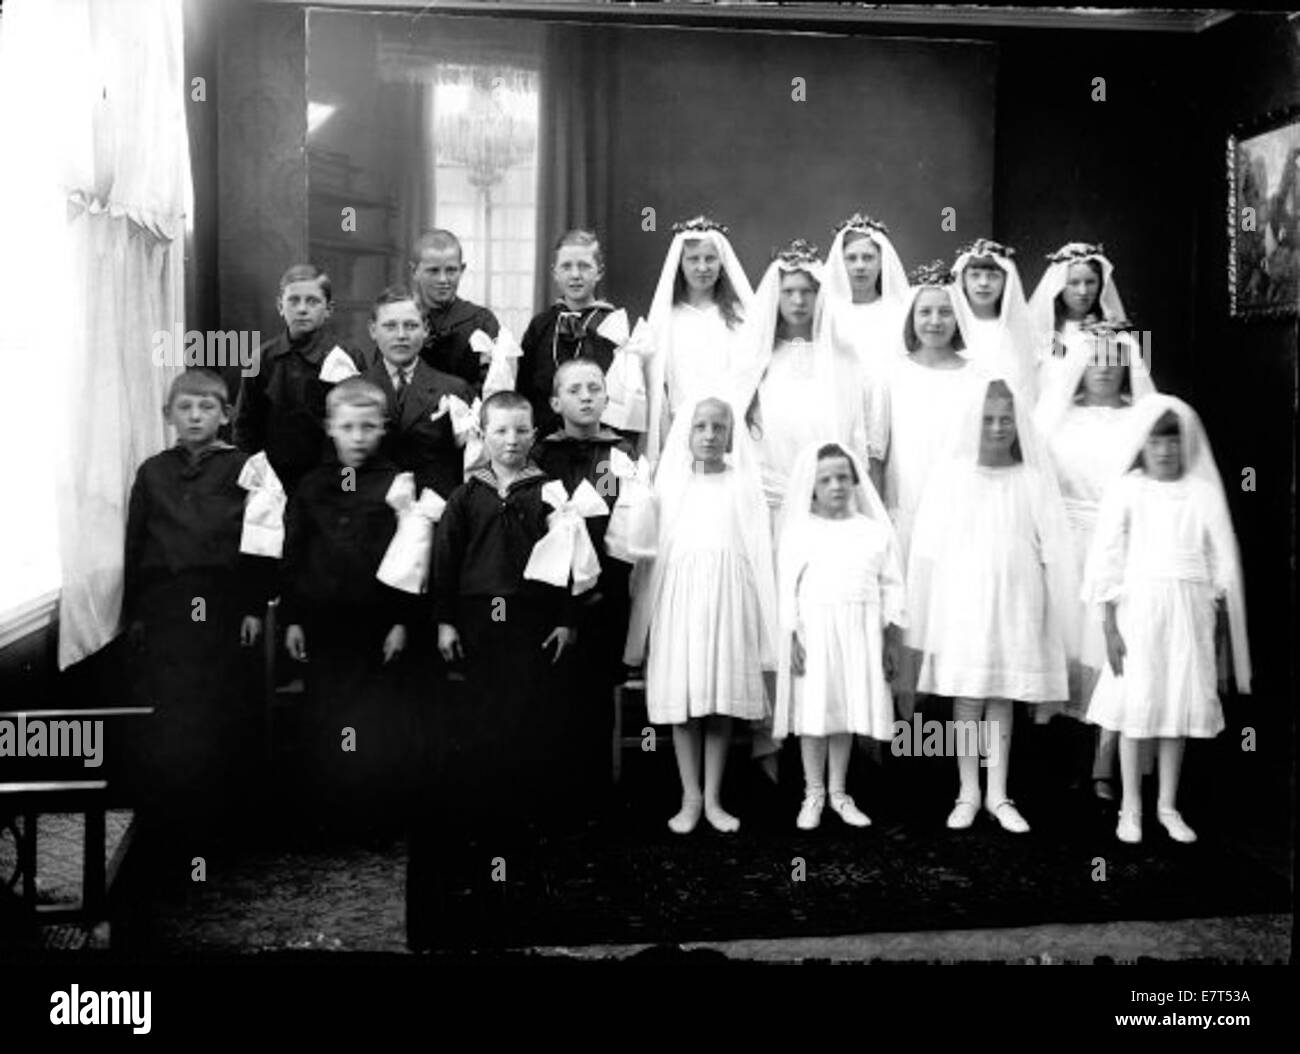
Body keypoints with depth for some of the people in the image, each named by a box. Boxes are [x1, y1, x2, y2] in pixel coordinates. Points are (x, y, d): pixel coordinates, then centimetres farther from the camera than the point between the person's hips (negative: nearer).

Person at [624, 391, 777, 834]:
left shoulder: (743, 485, 6)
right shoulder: (670, 485, 7)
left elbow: (760, 553, 5)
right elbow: (653, 554, 6)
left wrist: (764, 620, -1)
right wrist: (641, 627, 3)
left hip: (727, 598, 0)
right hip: (679, 599, 0)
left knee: (722, 701, 4)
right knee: (682, 703, 2)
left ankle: (713, 799, 15)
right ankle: (690, 798, 13)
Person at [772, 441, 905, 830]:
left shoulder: (873, 530, 4)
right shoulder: (799, 532, -1)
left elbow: (891, 585, 7)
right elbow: (787, 587, -3)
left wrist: (891, 638, 3)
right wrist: (792, 637, -9)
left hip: (859, 634, 2)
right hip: (813, 631, -2)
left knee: (847, 712, 9)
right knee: (813, 714, 2)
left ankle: (838, 792, 21)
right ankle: (813, 794, 14)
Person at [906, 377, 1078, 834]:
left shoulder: (1034, 480, 0)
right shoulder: (950, 476, -2)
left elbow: (1053, 550, 3)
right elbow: (930, 549, 0)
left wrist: (1051, 613, 1)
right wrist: (930, 616, -2)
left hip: (1015, 604, 1)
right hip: (962, 603, -1)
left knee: (1003, 698, 8)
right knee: (966, 698, 4)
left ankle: (997, 795, 18)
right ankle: (968, 793, 15)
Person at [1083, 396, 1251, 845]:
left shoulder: (1204, 493, 3)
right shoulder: (1125, 491, -2)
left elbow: (1222, 564, 7)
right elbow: (1107, 562, -2)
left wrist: (1220, 633, 7)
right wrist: (1110, 629, -6)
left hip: (1189, 611, 2)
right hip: (1139, 608, -2)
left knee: (1180, 706, 7)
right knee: (1135, 706, 1)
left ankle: (1168, 805, 21)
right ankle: (1131, 807, 14)